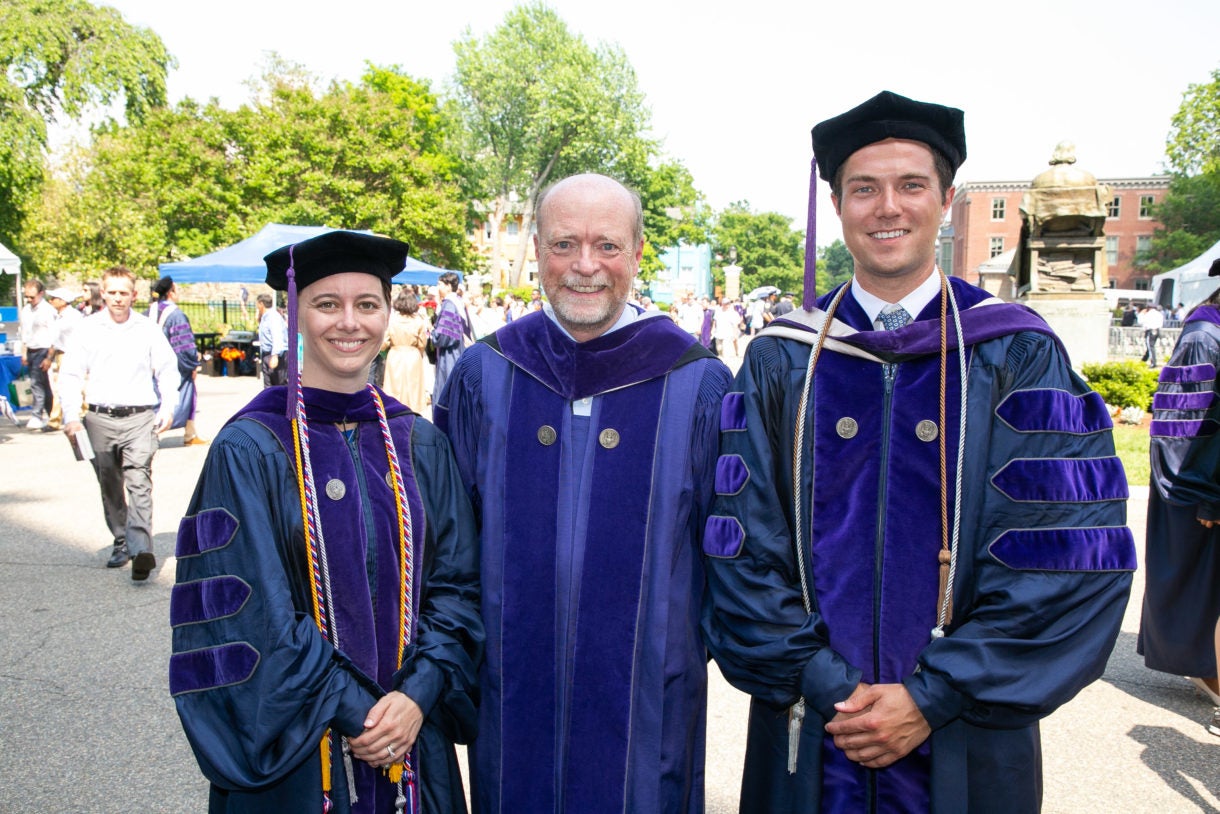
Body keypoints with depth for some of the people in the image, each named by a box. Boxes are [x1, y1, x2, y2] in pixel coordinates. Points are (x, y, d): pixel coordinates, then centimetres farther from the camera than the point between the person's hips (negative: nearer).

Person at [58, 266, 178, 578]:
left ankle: (141, 549, -24)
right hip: (100, 418, 3)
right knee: (110, 486, 11)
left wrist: (167, 409, -1)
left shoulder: (148, 329, 4)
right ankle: (121, 543, 26)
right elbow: (70, 374, 6)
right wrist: (71, 416, -4)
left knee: (139, 481, -15)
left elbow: (168, 370, 10)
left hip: (140, 416, -3)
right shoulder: (87, 328, 5)